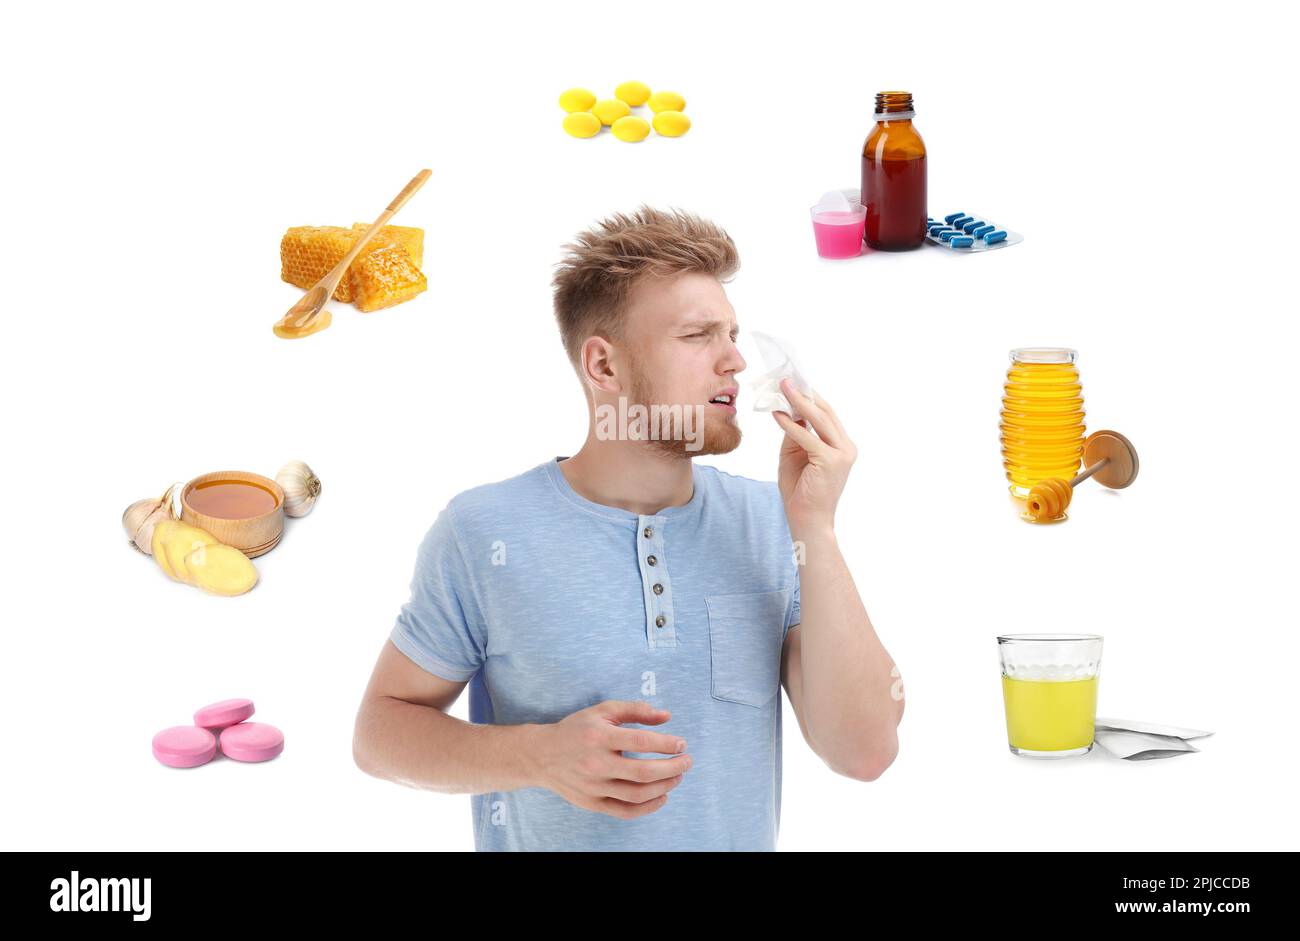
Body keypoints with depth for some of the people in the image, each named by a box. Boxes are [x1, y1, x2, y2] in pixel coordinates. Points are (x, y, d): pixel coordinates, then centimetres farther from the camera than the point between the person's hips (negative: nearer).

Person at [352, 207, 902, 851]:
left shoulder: (770, 525, -9)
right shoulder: (482, 532, -15)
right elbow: (380, 730, -8)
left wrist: (816, 531, -22)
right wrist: (539, 756, -25)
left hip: (740, 837, 3)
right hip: (543, 838, -3)